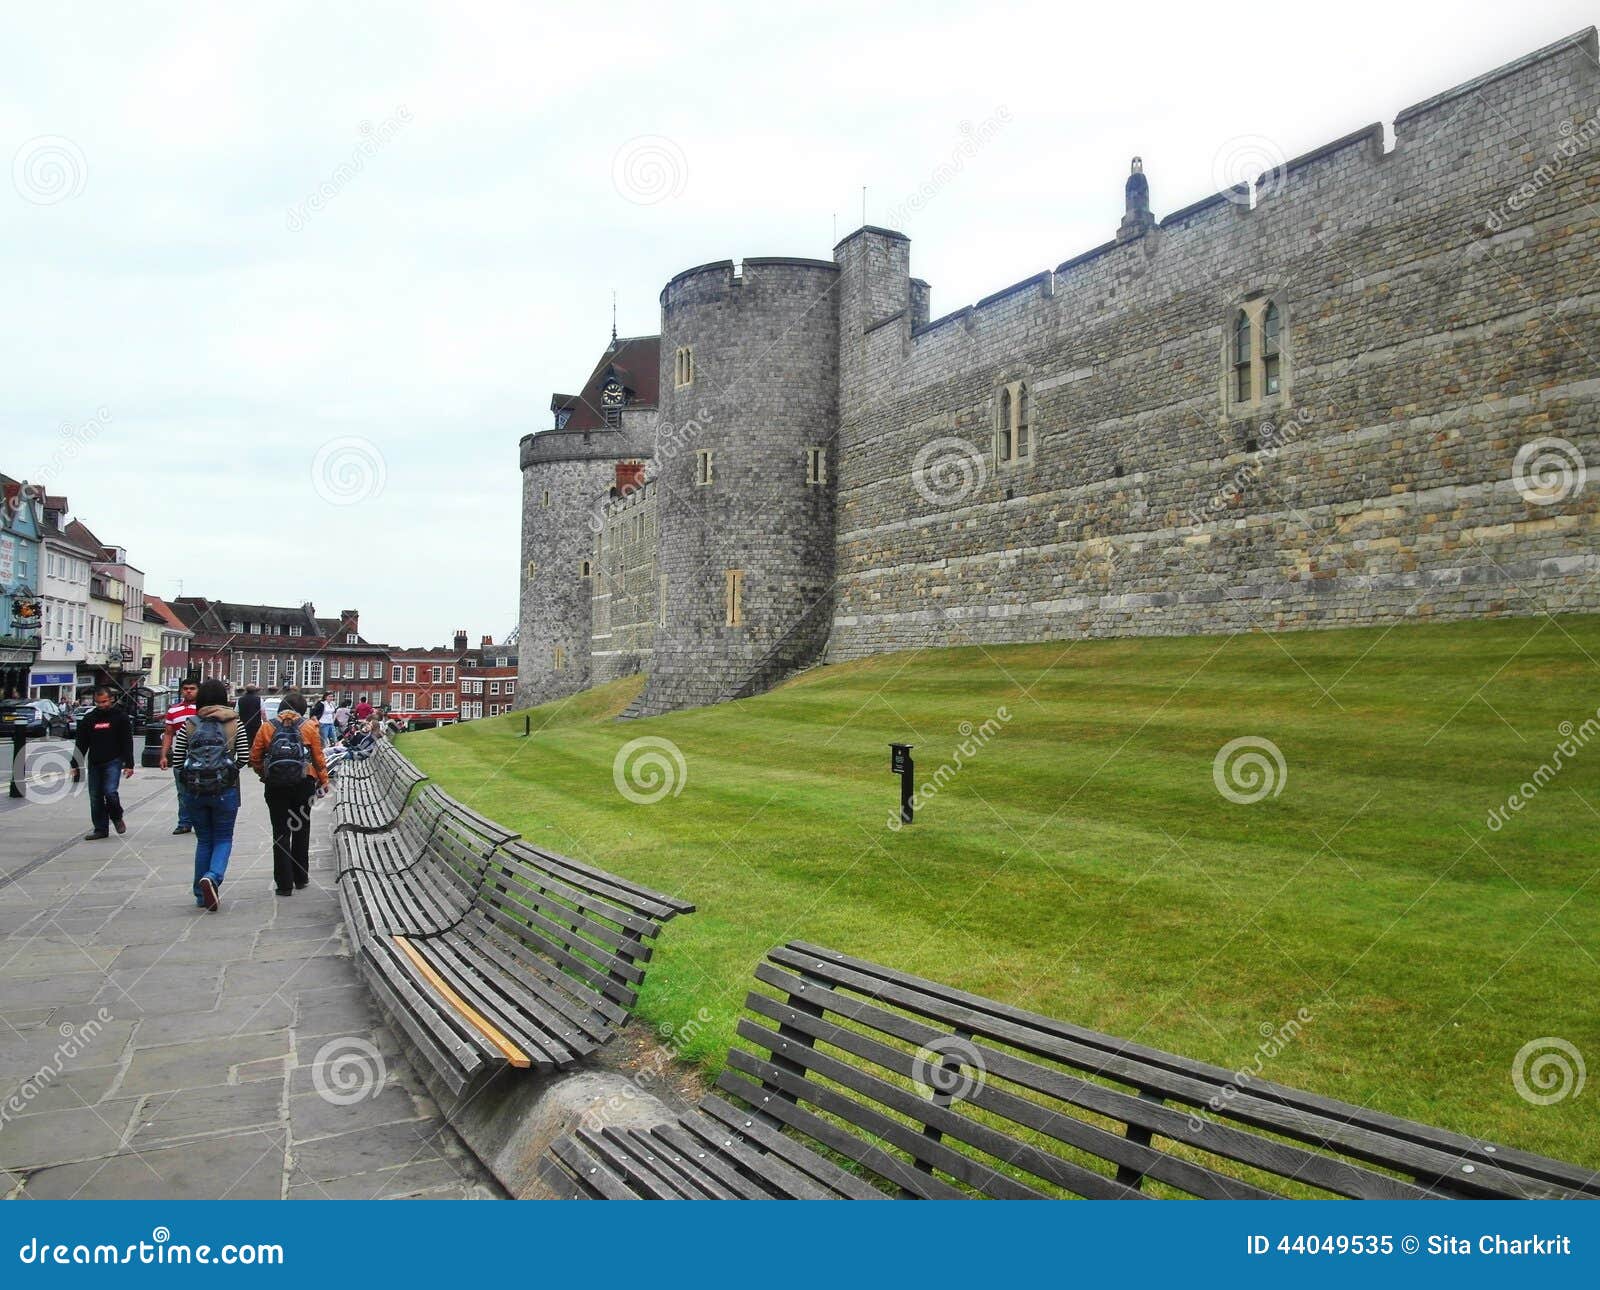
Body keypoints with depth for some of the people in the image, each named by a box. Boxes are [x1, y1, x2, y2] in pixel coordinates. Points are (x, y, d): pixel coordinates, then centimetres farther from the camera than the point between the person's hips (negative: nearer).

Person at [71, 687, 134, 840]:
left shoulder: (120, 717, 0)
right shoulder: (89, 718, 8)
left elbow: (127, 743, -2)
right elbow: (80, 744, 12)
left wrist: (129, 765, -9)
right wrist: (75, 765, 6)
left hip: (113, 761, -4)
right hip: (94, 763, 4)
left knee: (110, 791, -17)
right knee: (95, 797, 4)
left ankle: (117, 817, 10)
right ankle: (101, 829, 13)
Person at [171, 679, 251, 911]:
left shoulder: (188, 726, 1)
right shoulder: (235, 724, -2)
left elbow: (177, 761, 1)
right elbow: (245, 757, -3)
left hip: (194, 790, 2)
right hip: (225, 790, -2)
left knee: (203, 840, 14)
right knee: (223, 839, 10)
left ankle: (202, 895, 16)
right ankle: (213, 877, -18)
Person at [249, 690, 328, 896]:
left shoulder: (267, 727, 2)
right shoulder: (309, 727, 0)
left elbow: (255, 758, 2)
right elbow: (318, 757, -1)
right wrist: (324, 781, 9)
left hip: (275, 786, 0)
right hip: (303, 784, 0)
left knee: (281, 833, 4)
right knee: (301, 830, 15)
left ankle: (284, 884, 3)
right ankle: (300, 878, 22)